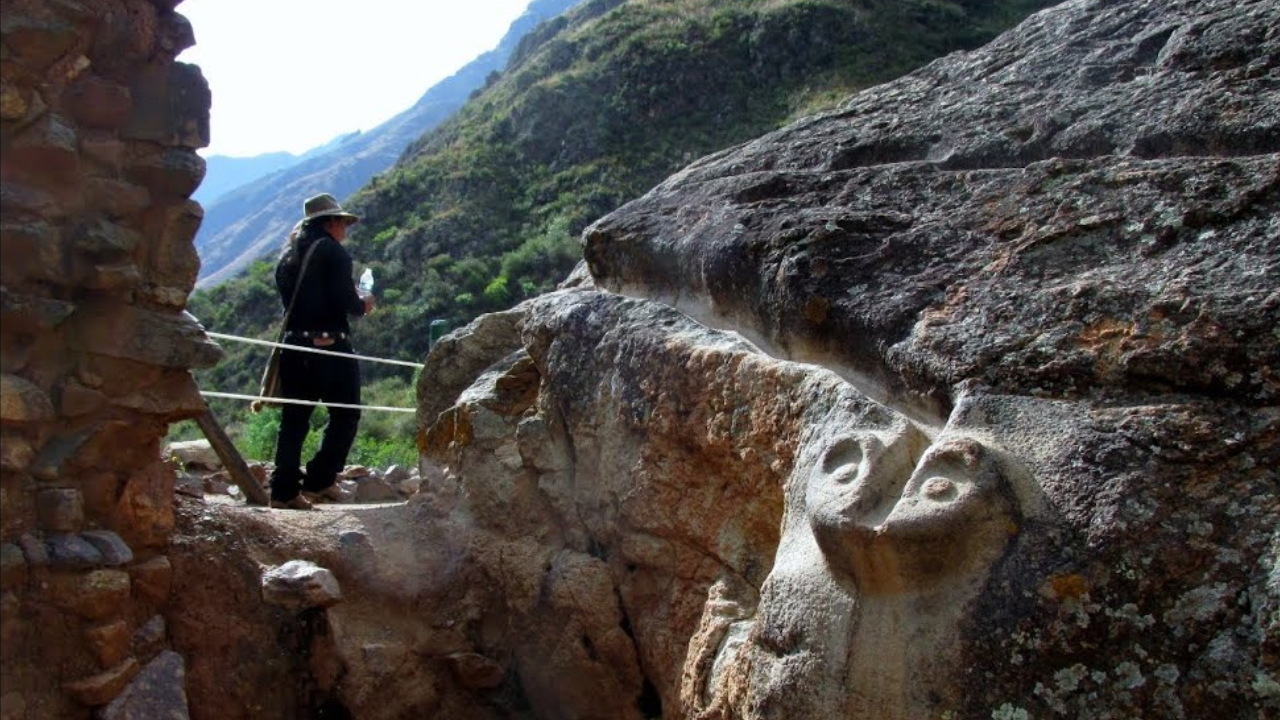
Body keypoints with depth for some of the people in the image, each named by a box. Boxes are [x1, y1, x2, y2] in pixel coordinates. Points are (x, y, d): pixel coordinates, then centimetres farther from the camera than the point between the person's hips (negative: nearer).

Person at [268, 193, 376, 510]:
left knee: (293, 419, 10)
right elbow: (345, 302, -15)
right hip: (330, 348, -7)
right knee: (345, 415, 6)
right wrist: (363, 305, 7)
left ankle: (284, 491, 7)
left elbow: (289, 300, 18)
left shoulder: (288, 256, 16)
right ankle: (319, 481, 2)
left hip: (294, 347, 7)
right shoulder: (333, 251, -6)